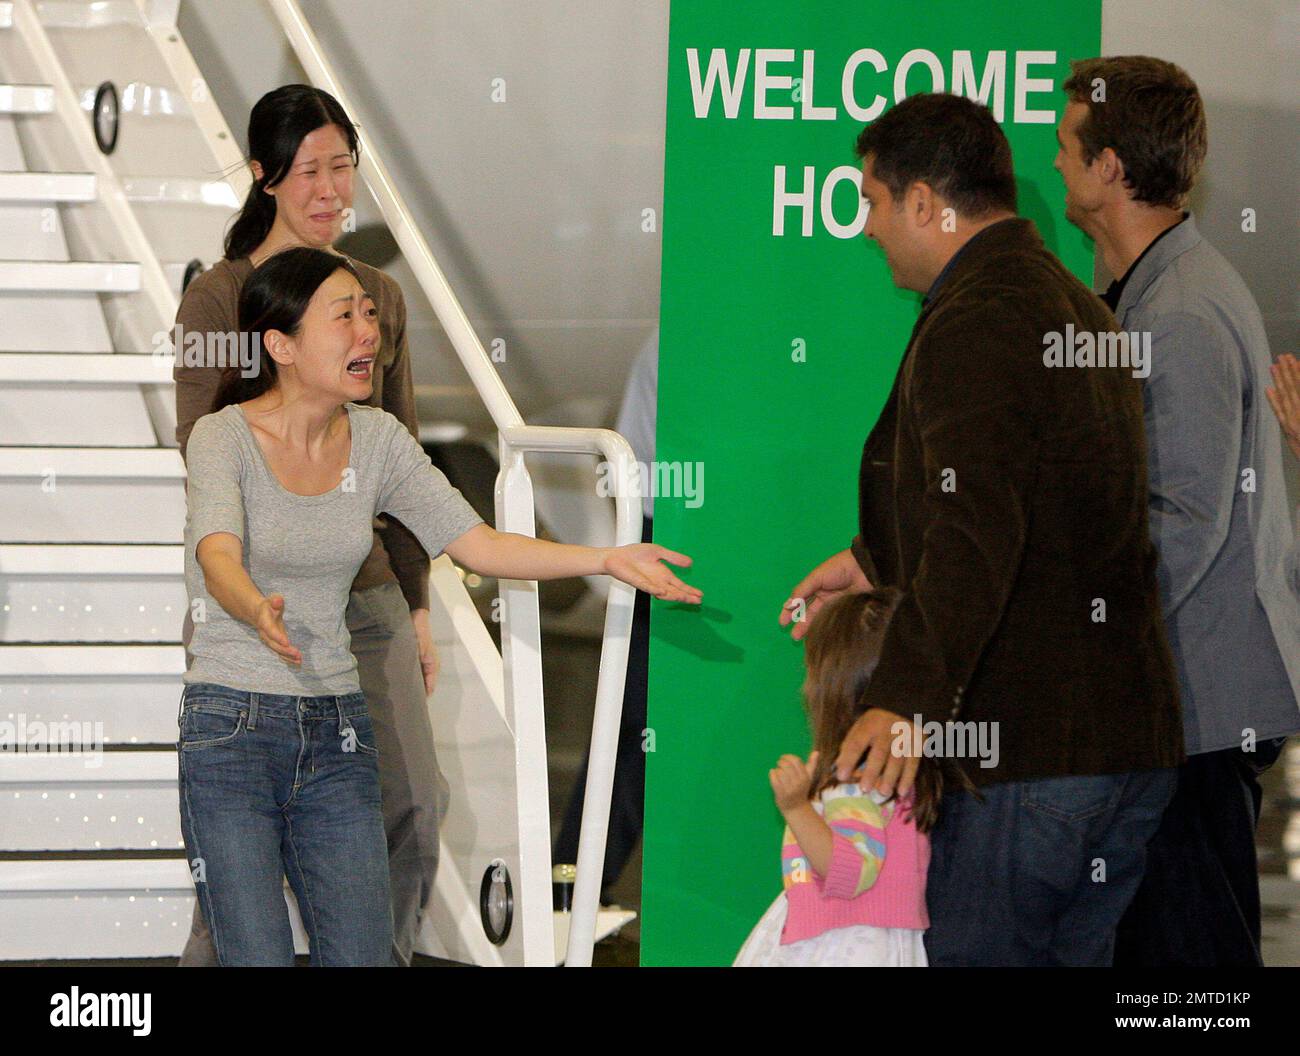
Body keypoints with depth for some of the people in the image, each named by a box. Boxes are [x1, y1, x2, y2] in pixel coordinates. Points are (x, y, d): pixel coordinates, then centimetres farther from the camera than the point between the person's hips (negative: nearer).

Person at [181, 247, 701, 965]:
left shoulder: (377, 439, 5)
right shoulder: (226, 436, -10)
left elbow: (473, 542, 2)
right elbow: (219, 558, -27)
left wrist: (605, 558, -10)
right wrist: (258, 611, -51)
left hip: (337, 730, 5)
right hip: (230, 730, -5)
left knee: (364, 956, 2)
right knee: (257, 962, -7)